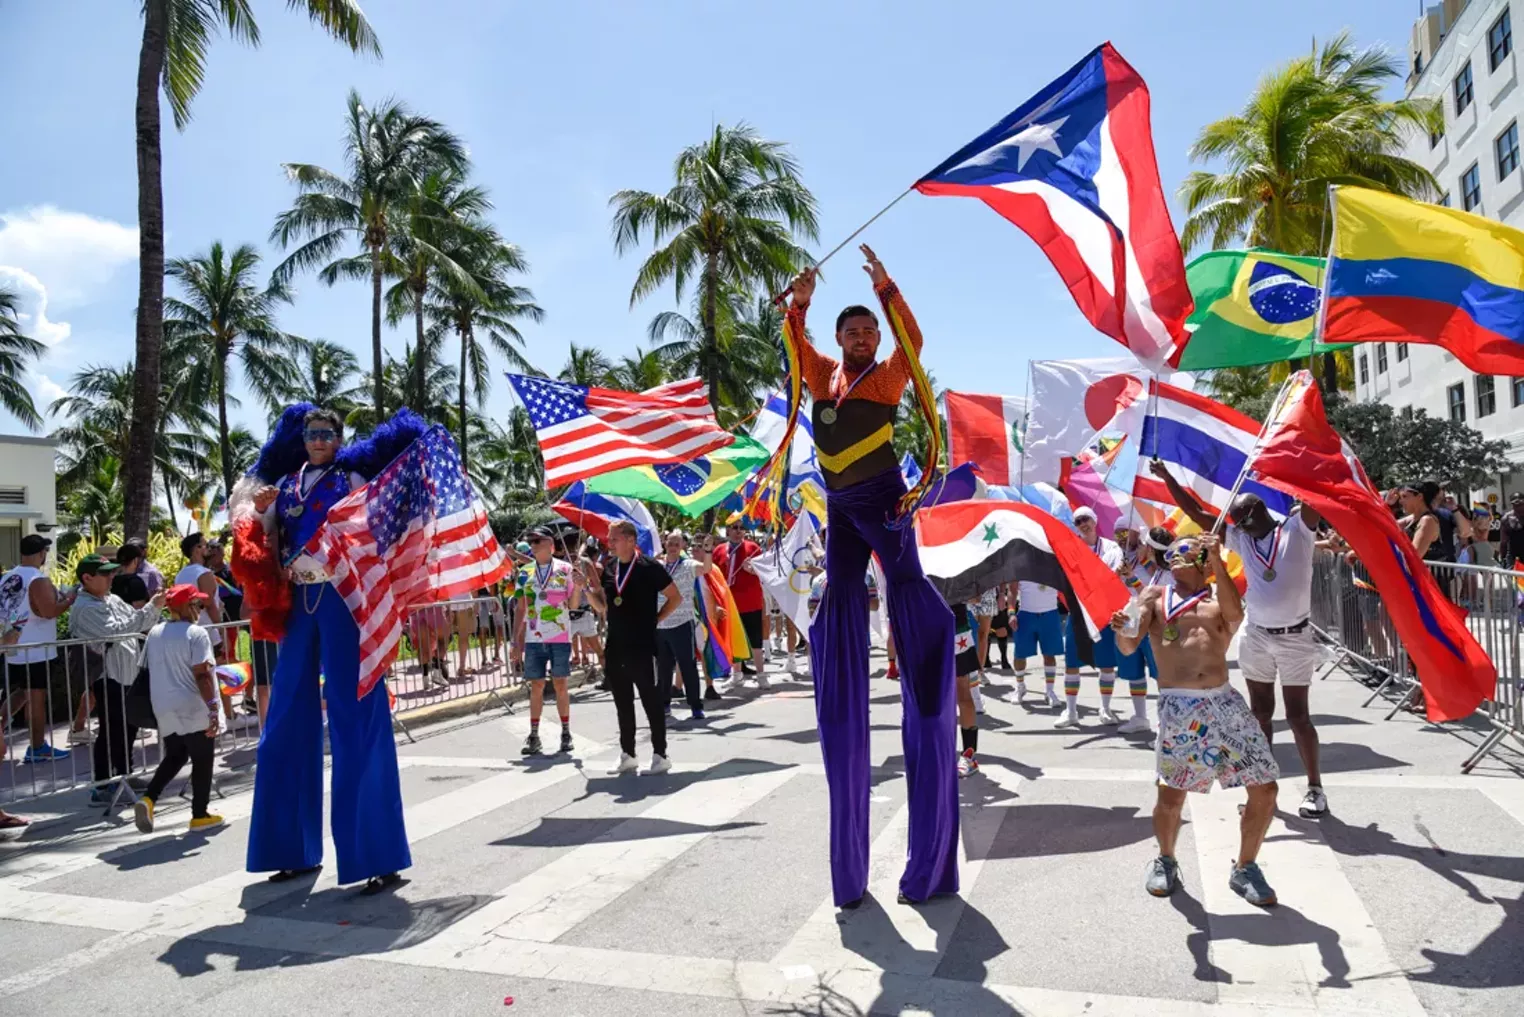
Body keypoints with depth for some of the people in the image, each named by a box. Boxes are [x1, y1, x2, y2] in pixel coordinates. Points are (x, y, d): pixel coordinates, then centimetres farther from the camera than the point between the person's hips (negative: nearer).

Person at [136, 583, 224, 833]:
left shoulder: (155, 633, 7)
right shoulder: (196, 633, -14)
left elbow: (150, 670, 15)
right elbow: (201, 675, -20)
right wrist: (213, 708, -20)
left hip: (164, 709, 7)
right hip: (194, 709, -7)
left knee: (174, 756, 21)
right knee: (201, 762, 6)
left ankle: (148, 799, 2)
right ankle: (200, 815, 13)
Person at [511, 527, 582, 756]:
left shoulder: (565, 569, 0)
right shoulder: (524, 573, 8)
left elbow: (573, 605, 1)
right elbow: (520, 609, 10)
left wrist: (577, 587, -19)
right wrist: (516, 643, 6)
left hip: (560, 637, -2)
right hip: (533, 638, 2)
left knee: (560, 684, 2)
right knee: (536, 686, 4)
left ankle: (566, 733, 12)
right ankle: (533, 736, 10)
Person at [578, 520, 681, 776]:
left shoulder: (649, 567, -10)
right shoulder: (609, 568, 7)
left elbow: (675, 597, -4)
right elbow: (603, 606, 13)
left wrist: (655, 620, -5)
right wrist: (588, 587, -2)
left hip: (642, 646, -6)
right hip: (615, 647, 6)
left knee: (651, 701, 2)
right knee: (622, 703, 13)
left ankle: (660, 755, 11)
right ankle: (627, 755, 23)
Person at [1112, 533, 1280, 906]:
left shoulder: (1219, 602, 16)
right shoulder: (1154, 596, 13)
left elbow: (1236, 614, -10)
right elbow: (1128, 646, 1)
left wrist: (1218, 560, -16)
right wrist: (1122, 630, -23)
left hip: (1225, 703, 2)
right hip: (1179, 707, -2)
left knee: (1265, 790, 1)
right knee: (1171, 795, -4)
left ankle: (1245, 869, 22)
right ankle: (1165, 861, 25)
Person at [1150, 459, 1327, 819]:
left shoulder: (1298, 527, -4)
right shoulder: (1240, 539, 6)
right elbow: (1197, 513, 6)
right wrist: (1168, 478, 3)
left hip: (1294, 638, -4)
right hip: (1256, 636, 4)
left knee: (1297, 715, 0)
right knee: (1260, 712, 9)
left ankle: (1315, 789, 12)